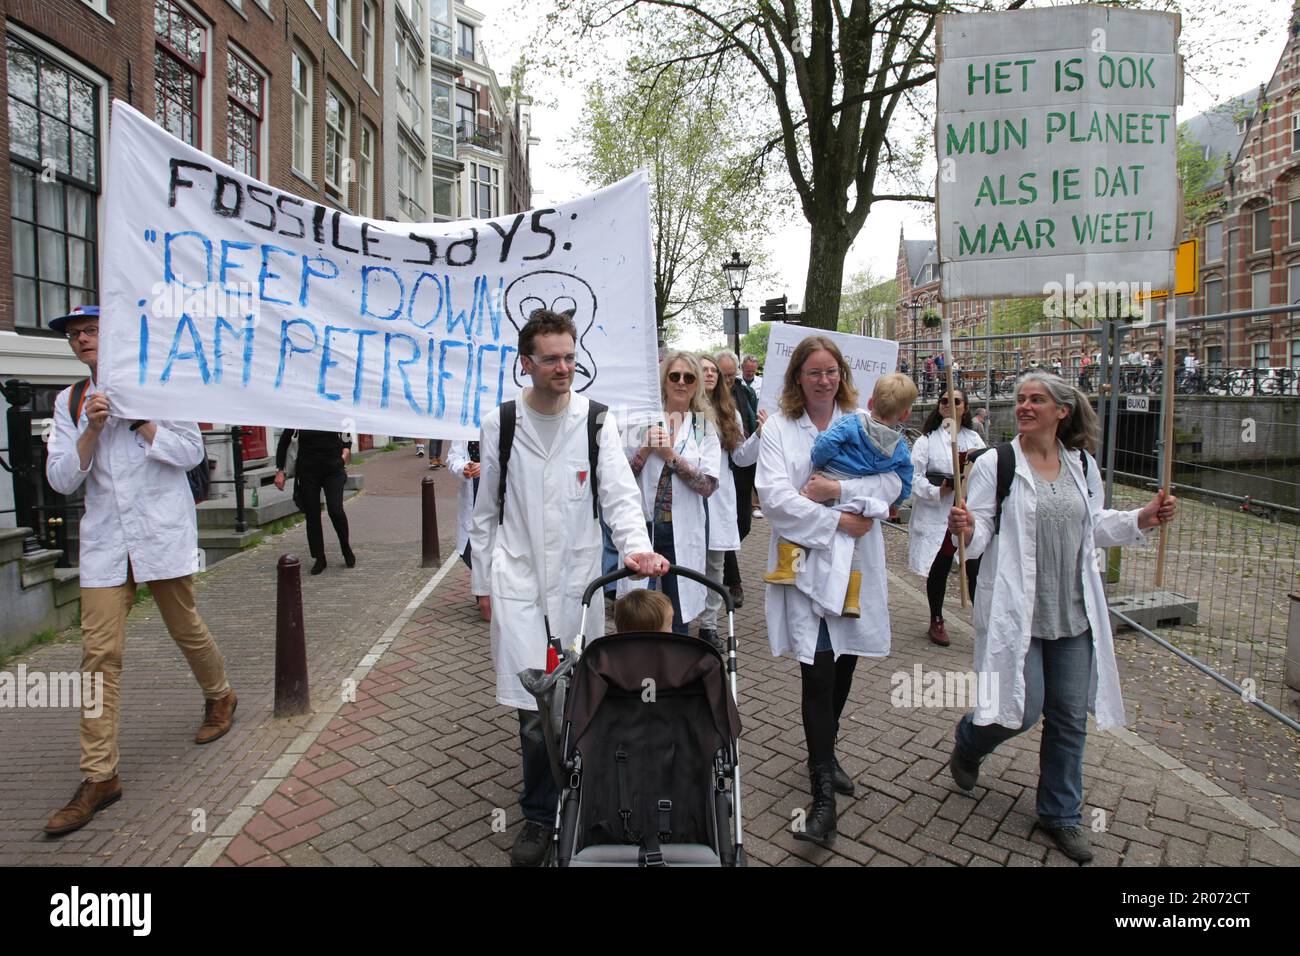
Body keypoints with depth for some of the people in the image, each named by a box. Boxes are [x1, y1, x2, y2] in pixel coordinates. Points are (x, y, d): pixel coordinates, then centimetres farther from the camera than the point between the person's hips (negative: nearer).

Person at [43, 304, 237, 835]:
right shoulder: (70, 402, 9)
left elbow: (193, 452, -5)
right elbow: (61, 479, 0)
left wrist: (137, 419, -12)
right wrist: (92, 428, -12)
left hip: (163, 531, -2)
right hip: (105, 539, 3)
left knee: (186, 628, 9)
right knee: (99, 651, -3)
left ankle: (219, 697, 38)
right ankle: (98, 776, 3)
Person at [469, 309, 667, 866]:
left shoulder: (597, 421, 0)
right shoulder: (499, 423, 3)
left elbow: (619, 493, -7)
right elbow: (486, 511, 8)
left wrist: (635, 545, -25)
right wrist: (482, 581, 9)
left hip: (577, 579, 1)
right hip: (517, 581, 0)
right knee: (534, 705, -5)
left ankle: (542, 811, 34)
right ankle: (541, 816, 17)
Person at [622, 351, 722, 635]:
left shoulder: (705, 427, 5)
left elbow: (708, 486, -6)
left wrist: (670, 455, -13)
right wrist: (645, 450, -13)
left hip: (684, 531, 1)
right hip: (642, 525, 0)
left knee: (679, 618, 11)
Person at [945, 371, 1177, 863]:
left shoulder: (1082, 464, 6)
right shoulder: (995, 464, -8)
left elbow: (1095, 526, 17)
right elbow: (981, 535, -9)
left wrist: (1141, 519, 1)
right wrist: (967, 530, -31)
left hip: (1073, 612, 5)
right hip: (1016, 610, -5)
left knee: (1070, 716, 12)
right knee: (1023, 709, -3)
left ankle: (1061, 814, 31)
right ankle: (966, 746, 32)